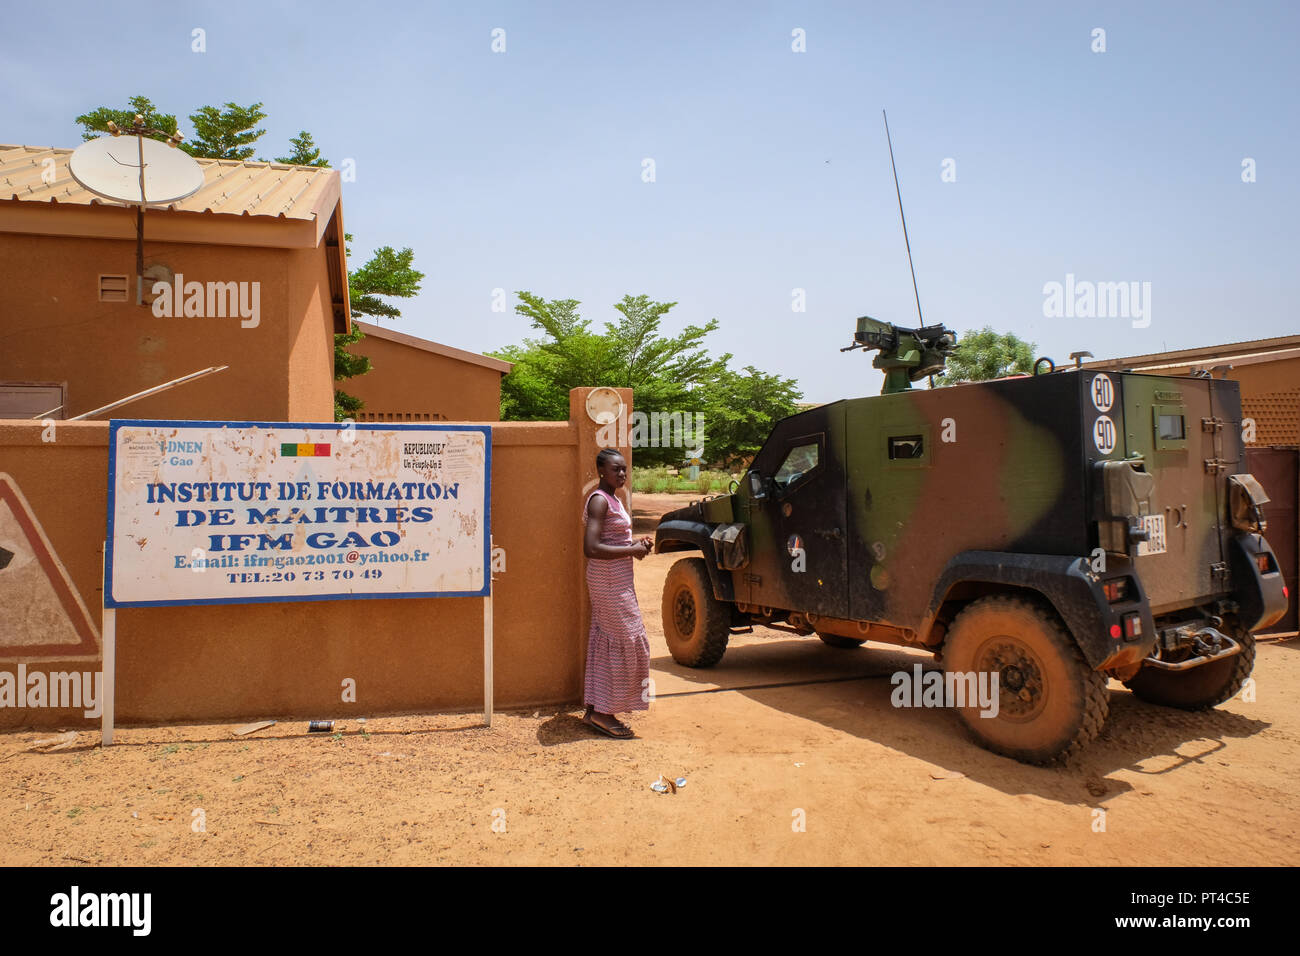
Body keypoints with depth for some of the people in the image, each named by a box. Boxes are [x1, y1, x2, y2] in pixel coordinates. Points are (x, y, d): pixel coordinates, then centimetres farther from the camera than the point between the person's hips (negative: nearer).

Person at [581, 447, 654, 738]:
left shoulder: (613, 499, 14)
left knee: (604, 641, 13)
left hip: (616, 579, 10)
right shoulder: (599, 501, -17)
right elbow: (591, 549, -26)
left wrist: (636, 542, 5)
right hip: (609, 580, -10)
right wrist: (632, 551, -19)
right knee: (627, 641, -4)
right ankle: (603, 712, 4)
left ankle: (594, 709, 21)